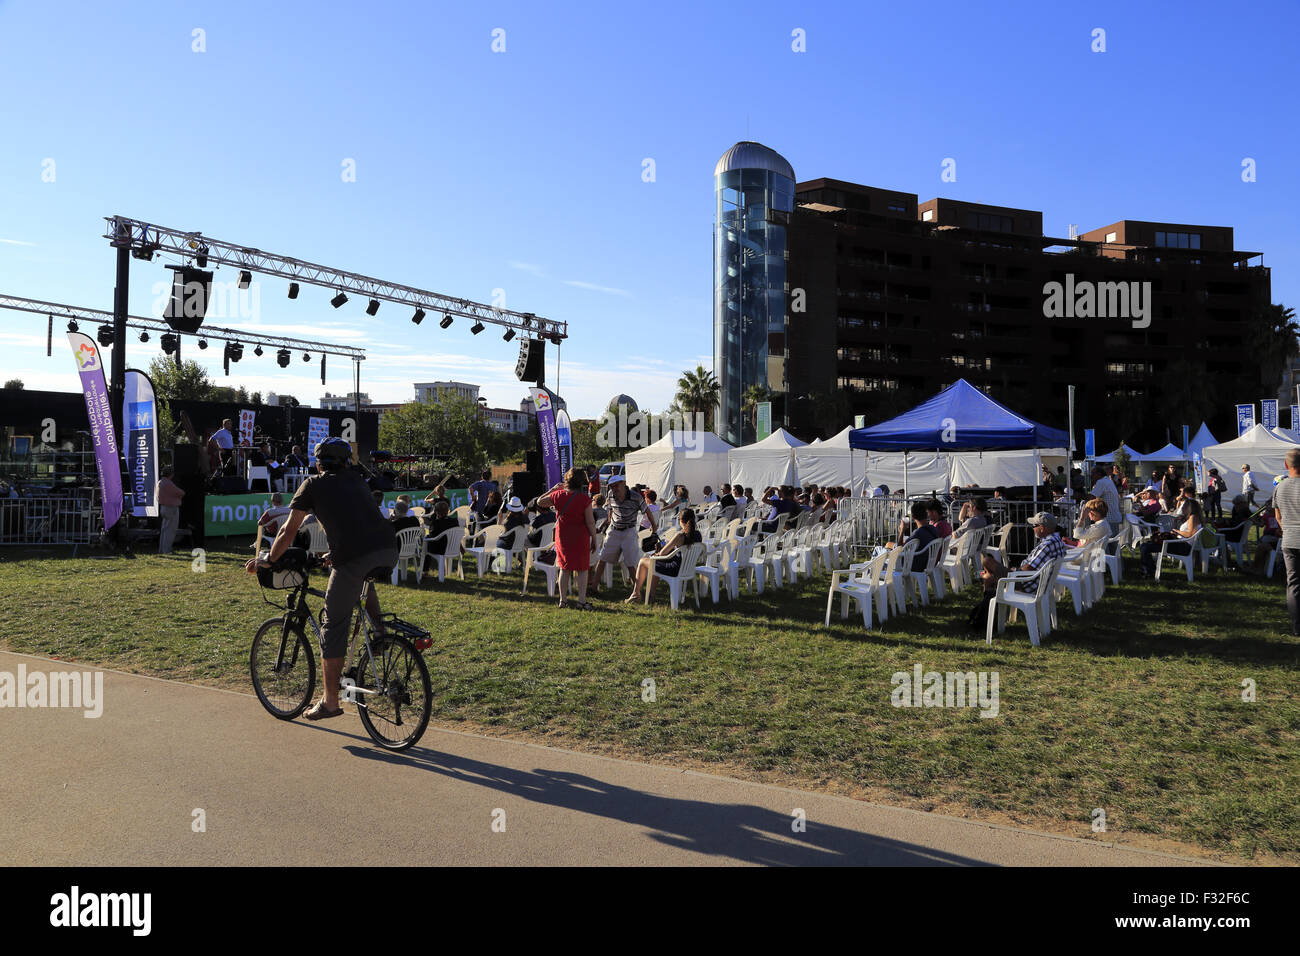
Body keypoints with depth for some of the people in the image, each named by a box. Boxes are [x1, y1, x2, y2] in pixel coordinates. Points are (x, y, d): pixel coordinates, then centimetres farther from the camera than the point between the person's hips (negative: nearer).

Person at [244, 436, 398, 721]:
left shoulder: (313, 485, 18)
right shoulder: (357, 481, 29)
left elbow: (288, 531, 17)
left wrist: (265, 561, 32)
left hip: (353, 556, -5)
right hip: (389, 551, 5)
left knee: (334, 626, 10)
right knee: (363, 580, 40)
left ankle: (330, 702, 16)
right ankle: (380, 630, 23)